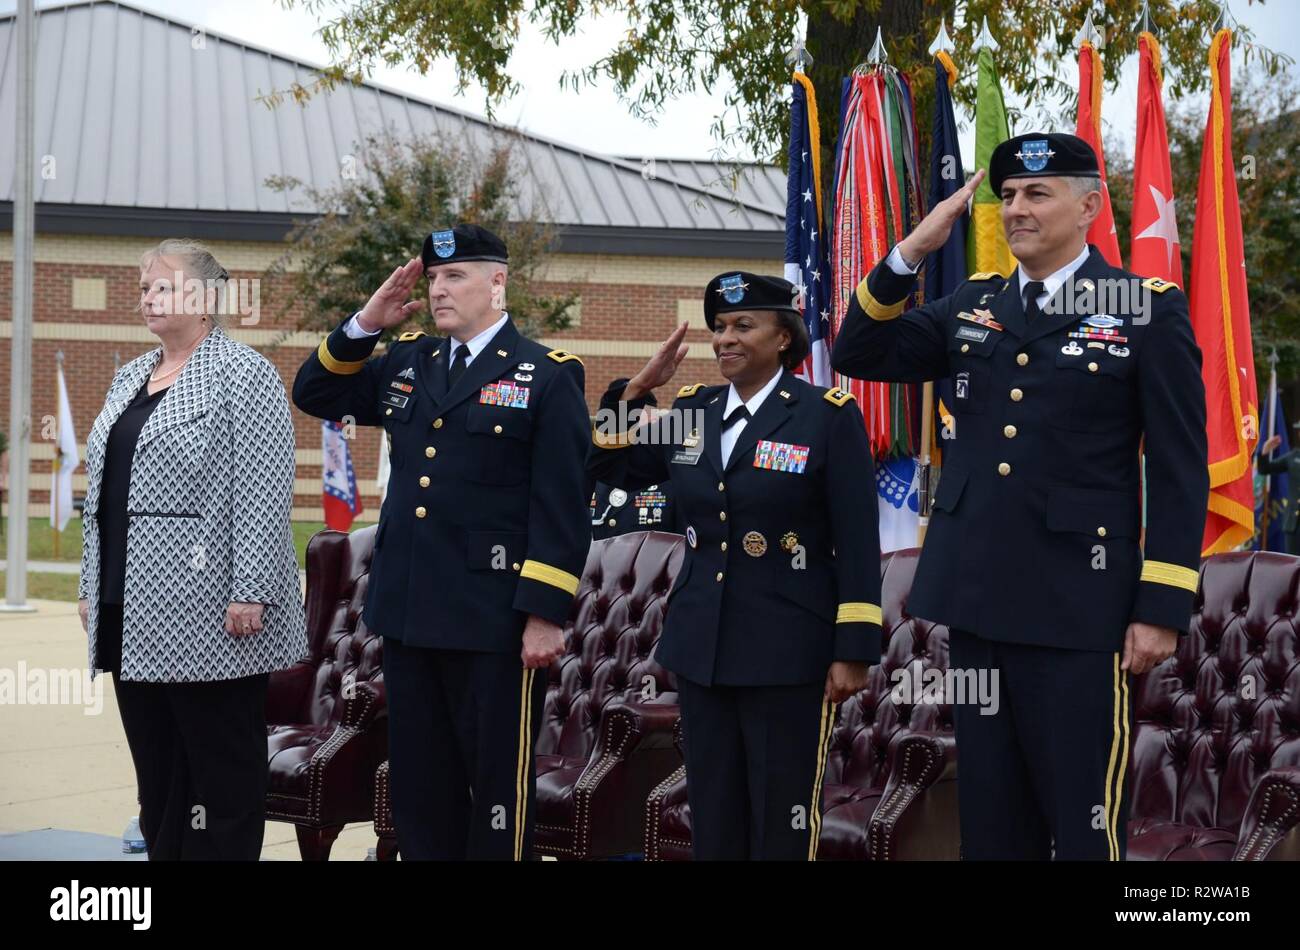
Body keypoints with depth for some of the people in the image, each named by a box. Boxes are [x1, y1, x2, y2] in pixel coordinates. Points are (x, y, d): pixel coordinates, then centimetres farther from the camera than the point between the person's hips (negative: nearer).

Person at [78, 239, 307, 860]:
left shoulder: (243, 375, -8)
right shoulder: (130, 378, 17)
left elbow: (265, 495, -15)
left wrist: (250, 595, -20)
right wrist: (93, 586, 16)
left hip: (209, 619, -8)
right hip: (132, 616, 8)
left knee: (222, 765, -1)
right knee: (155, 764, 11)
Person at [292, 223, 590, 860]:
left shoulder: (548, 376, -5)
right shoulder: (405, 363, 13)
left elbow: (561, 508, -10)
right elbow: (313, 395, 17)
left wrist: (546, 614, -16)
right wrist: (365, 324, 3)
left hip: (497, 623, -6)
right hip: (408, 614, 6)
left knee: (498, 784, 2)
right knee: (419, 785, 13)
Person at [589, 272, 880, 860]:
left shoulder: (829, 416, -6)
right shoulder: (692, 411, 9)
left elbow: (857, 544, -8)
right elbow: (610, 469, 16)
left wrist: (854, 651, -12)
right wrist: (638, 388, 3)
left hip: (787, 653, -5)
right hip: (702, 649, 5)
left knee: (782, 828, 0)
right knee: (713, 820, 10)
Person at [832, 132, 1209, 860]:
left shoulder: (1149, 312, -3)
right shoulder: (972, 305, 12)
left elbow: (1181, 473, -5)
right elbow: (858, 355, 8)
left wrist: (1163, 609, -11)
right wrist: (912, 252, -4)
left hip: (1077, 608, -5)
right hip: (976, 601, 5)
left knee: (1082, 818, -1)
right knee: (990, 811, 12)